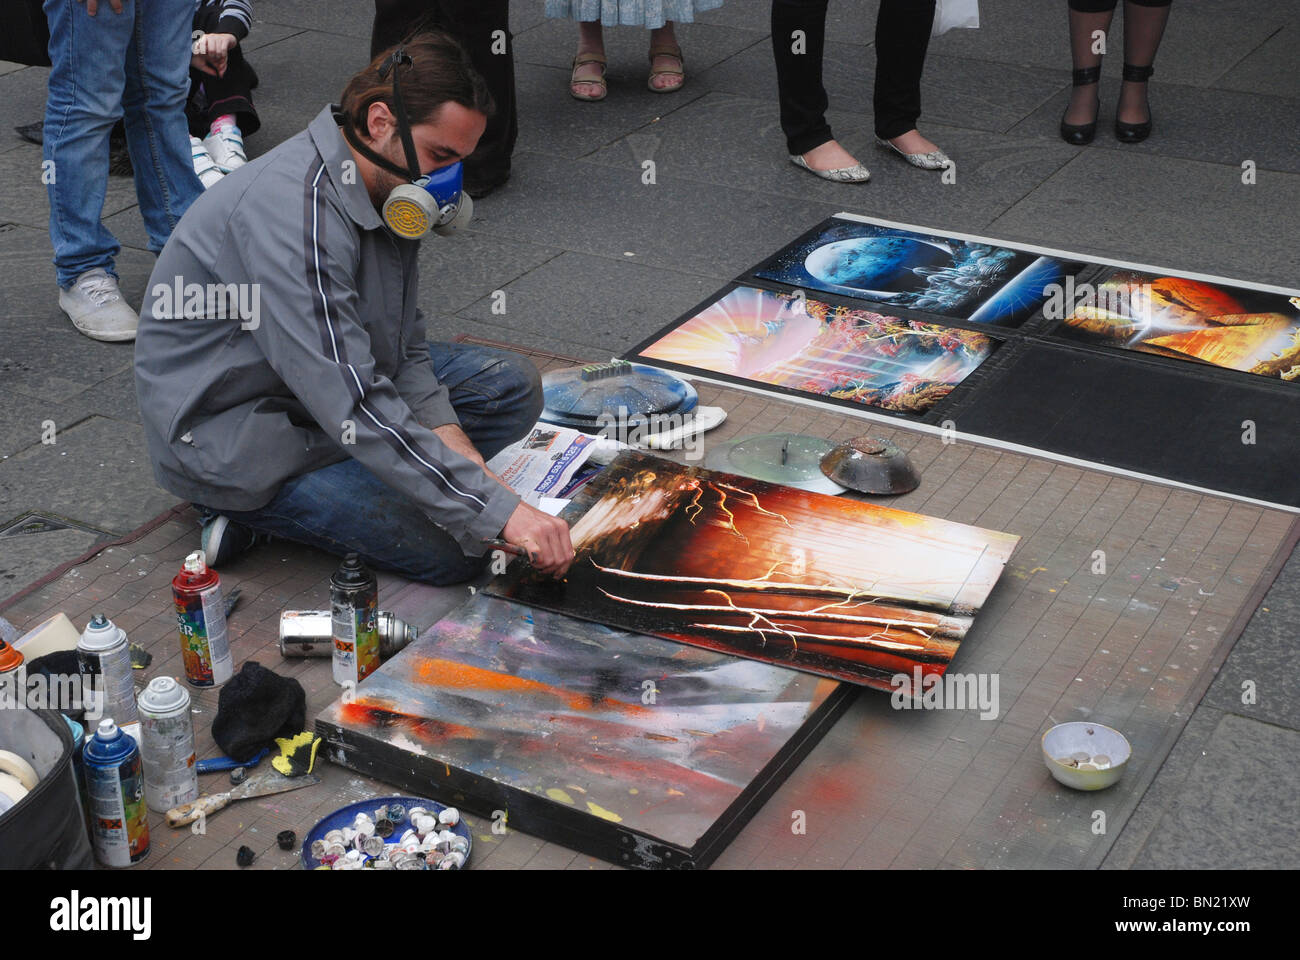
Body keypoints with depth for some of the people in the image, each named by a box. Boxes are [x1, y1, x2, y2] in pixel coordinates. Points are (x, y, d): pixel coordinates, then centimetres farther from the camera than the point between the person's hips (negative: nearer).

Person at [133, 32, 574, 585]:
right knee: (455, 547, -18)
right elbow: (354, 407, -36)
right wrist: (499, 510, -37)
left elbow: (402, 343, 6)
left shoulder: (388, 187, -2)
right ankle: (252, 507, -2)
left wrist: (445, 430, -13)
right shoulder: (296, 211, -32)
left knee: (511, 387, 4)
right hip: (228, 439, -9)